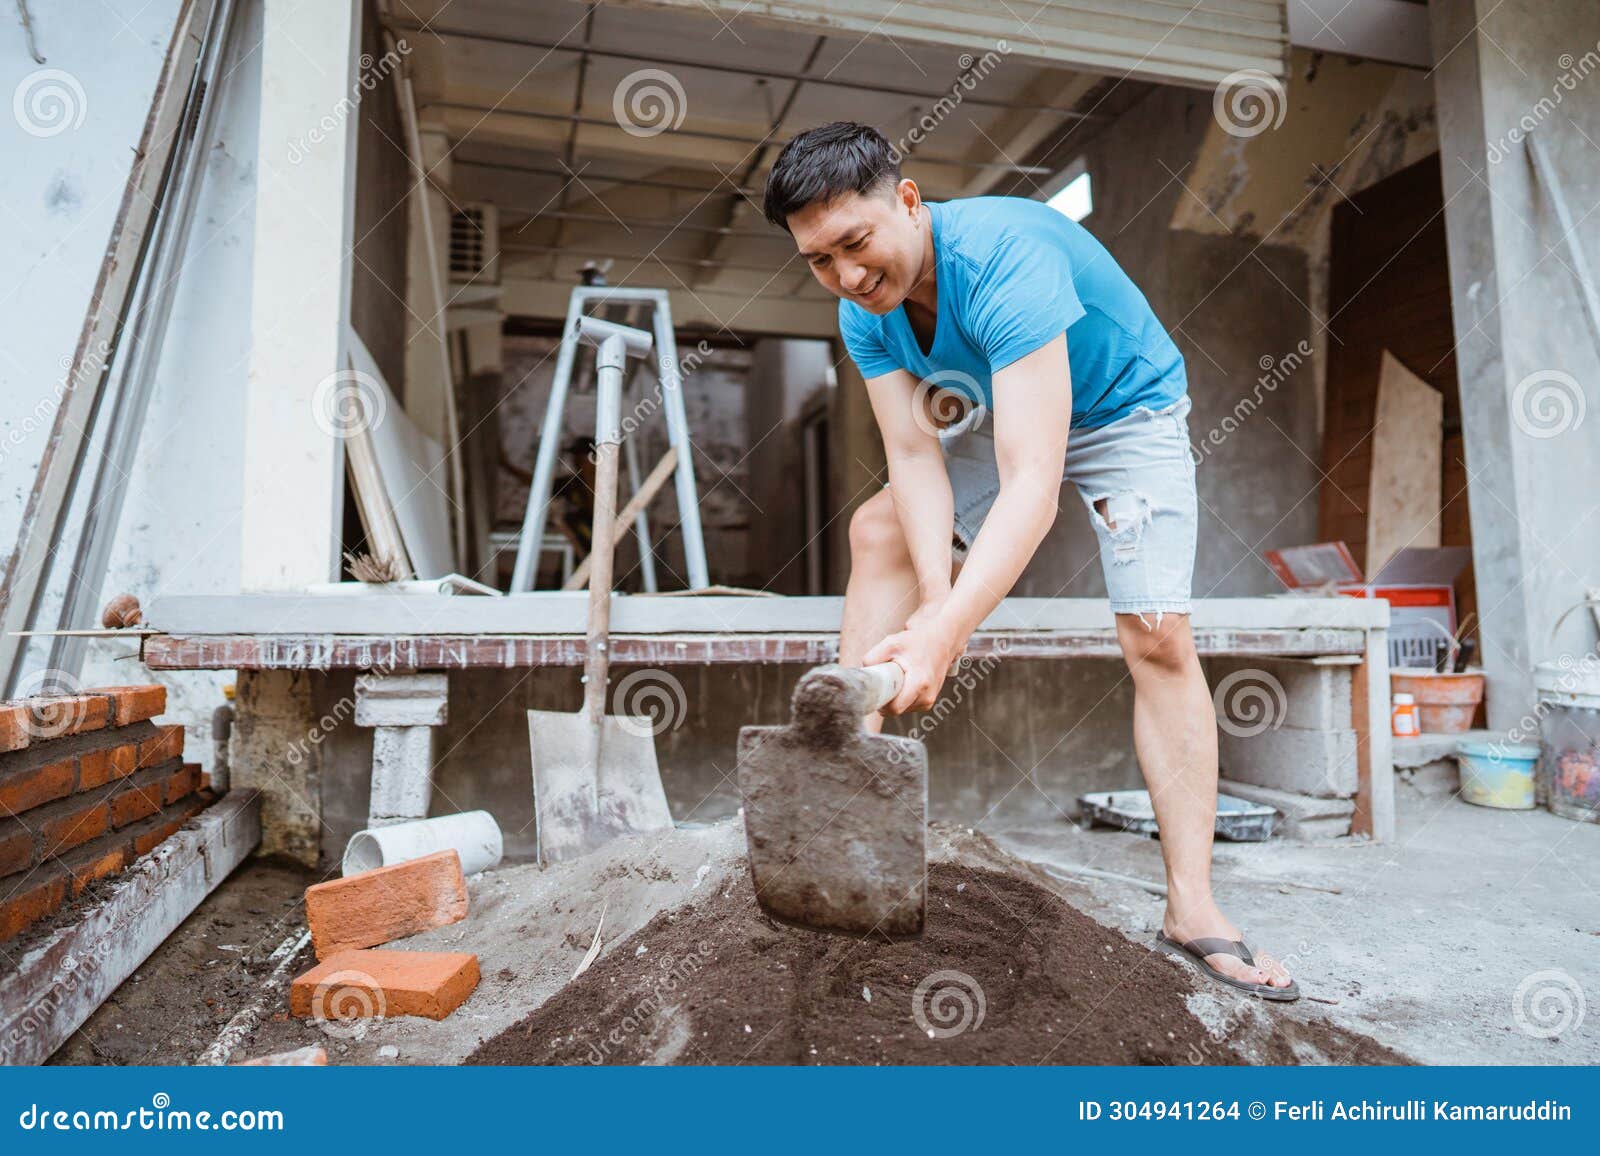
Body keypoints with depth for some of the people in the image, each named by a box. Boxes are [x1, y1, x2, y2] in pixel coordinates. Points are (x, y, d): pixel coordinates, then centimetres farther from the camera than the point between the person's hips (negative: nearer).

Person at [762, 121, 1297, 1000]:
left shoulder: (1004, 256, -39)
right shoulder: (863, 311, -16)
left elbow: (1031, 484, -48)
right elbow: (913, 454, -24)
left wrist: (943, 627, -59)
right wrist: (935, 588, -41)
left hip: (1125, 409, -5)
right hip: (1005, 415, 6)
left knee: (1158, 639, -16)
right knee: (880, 527, -13)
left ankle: (1191, 911, -11)